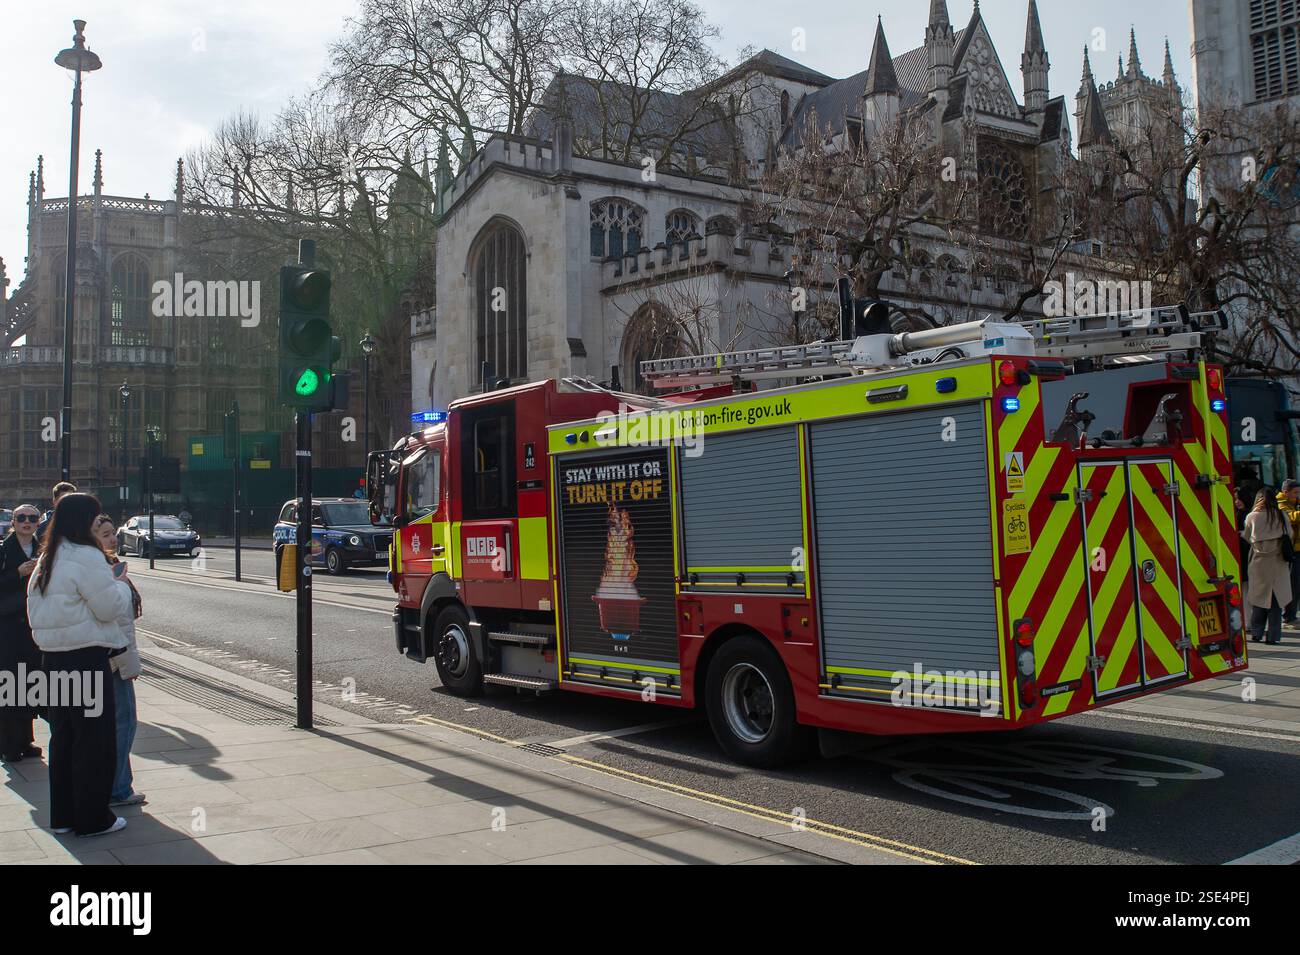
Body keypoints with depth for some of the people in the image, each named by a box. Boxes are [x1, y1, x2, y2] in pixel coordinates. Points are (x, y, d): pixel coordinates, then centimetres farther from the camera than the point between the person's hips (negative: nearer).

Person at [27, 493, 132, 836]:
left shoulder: (48, 559, 13)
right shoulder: (86, 557, -16)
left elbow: (36, 610, 18)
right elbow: (111, 607, -16)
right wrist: (121, 585, 3)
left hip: (54, 656, 9)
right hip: (85, 658, -9)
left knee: (63, 736, 16)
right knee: (95, 739, 1)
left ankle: (62, 814, 24)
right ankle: (92, 818, 8)